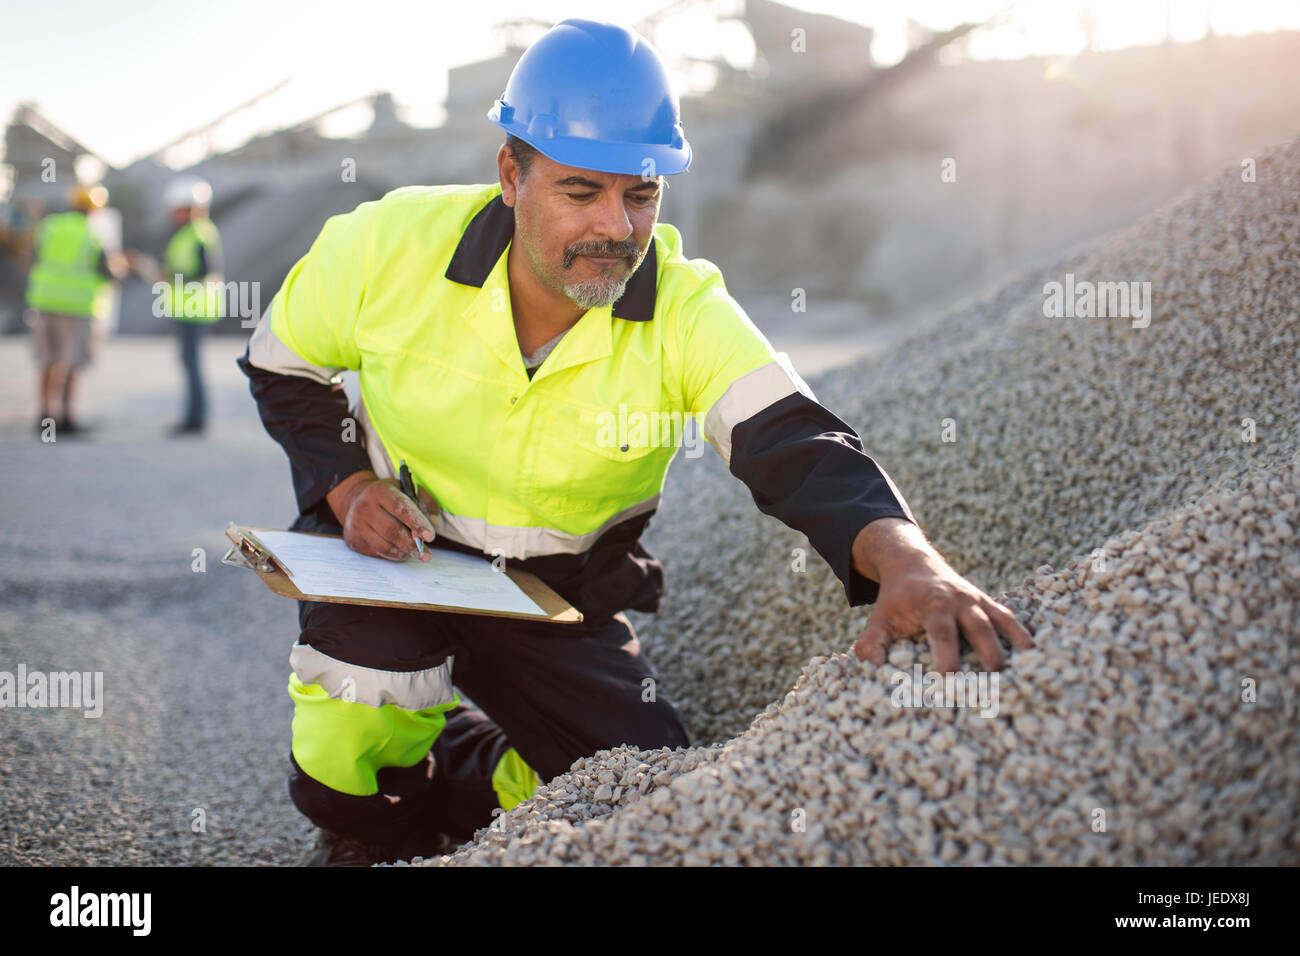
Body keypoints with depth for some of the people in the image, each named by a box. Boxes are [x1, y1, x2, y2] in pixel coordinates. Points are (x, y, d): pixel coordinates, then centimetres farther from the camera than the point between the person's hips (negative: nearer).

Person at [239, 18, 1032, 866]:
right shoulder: (391, 243, -19)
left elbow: (797, 445, -35)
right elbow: (282, 366, -1)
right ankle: (362, 831, 13)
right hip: (394, 548, -1)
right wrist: (347, 487, -18)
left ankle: (440, 782, 23)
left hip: (561, 598, 2)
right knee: (357, 747, -28)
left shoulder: (687, 311, -21)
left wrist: (904, 557, -56)